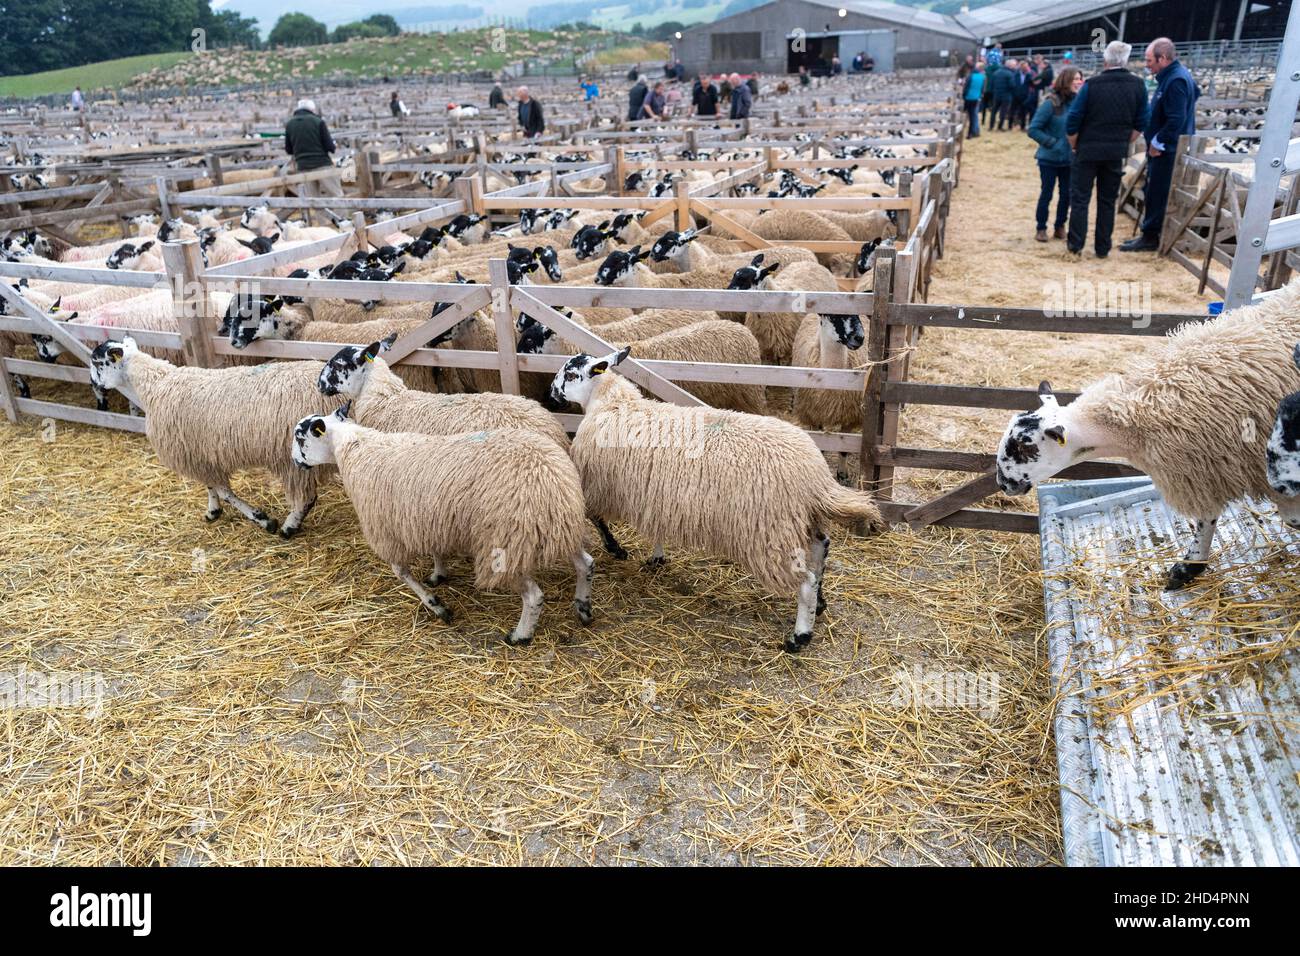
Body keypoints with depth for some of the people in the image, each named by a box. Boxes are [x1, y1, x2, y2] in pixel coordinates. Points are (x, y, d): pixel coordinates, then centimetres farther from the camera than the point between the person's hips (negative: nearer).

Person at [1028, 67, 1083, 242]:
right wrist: (1051, 142, -17)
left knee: (1066, 194, 8)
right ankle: (1041, 229, 16)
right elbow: (1033, 129, -13)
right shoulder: (1051, 103, -13)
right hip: (1050, 158, -4)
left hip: (1069, 159, 4)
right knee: (1046, 194, 4)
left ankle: (1060, 227, 23)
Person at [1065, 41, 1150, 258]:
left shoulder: (1092, 85, -10)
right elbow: (1140, 123, 4)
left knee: (1080, 198, 6)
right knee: (1108, 201, 11)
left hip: (1088, 150, -3)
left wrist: (1074, 145, 5)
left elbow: (1073, 120, -9)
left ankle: (1075, 244, 6)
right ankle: (1102, 248, 14)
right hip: (1116, 153, 3)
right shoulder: (1138, 86, 1)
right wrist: (1124, 143, 15)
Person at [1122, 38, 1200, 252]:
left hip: (1167, 150, -10)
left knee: (1157, 194, -4)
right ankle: (1150, 234, 22)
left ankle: (1150, 237, 3)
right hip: (1163, 147, 10)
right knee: (1154, 192, 15)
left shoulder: (1176, 81, -21)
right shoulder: (1171, 75, 12)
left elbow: (1176, 120, -25)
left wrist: (1157, 143, -16)